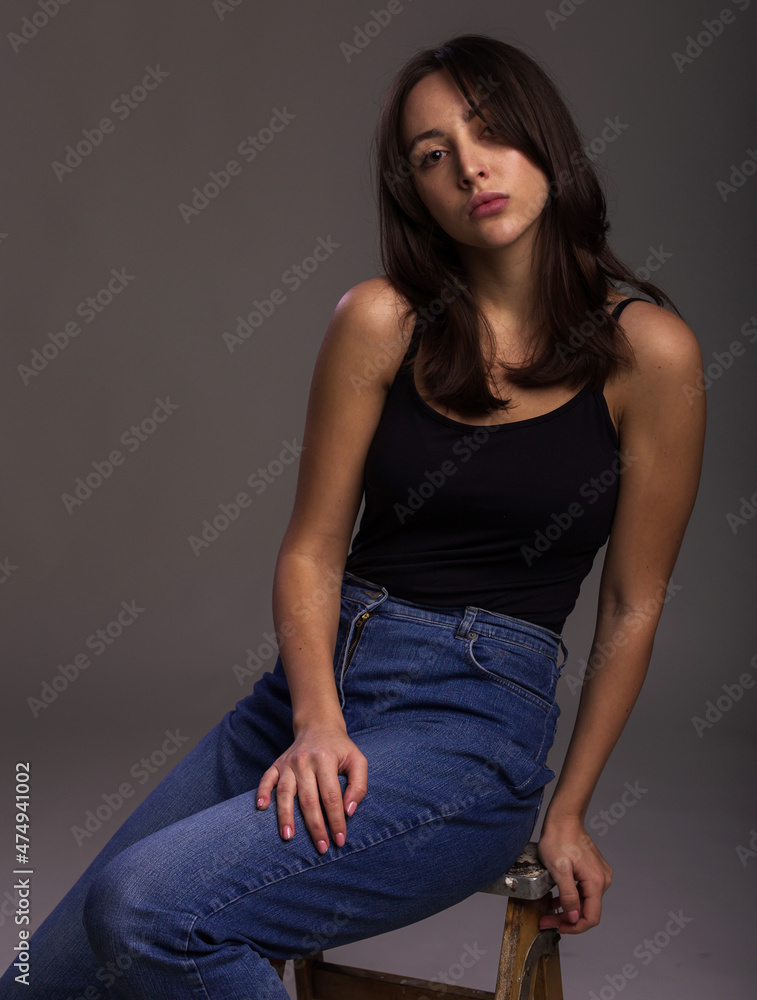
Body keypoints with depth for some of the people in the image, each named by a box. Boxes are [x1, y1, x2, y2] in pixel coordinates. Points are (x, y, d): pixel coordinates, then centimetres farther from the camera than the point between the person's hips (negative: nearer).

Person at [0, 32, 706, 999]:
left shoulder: (646, 349, -5)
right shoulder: (382, 321, 1)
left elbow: (632, 607, 1)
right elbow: (311, 553, 3)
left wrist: (566, 815, 4)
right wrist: (318, 722, -14)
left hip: (476, 719, -3)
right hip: (313, 678, 4)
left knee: (152, 907, -25)